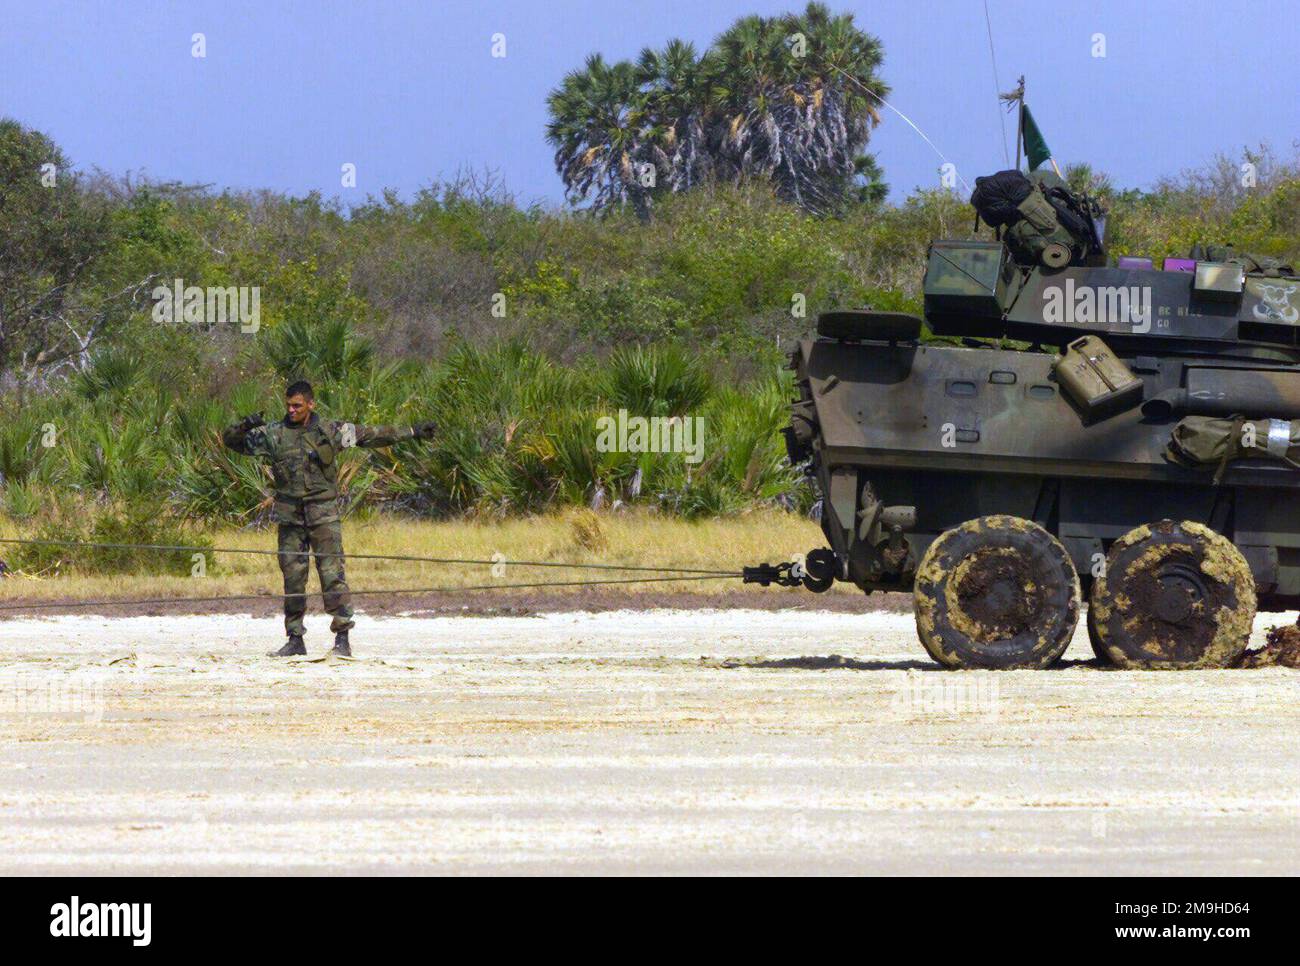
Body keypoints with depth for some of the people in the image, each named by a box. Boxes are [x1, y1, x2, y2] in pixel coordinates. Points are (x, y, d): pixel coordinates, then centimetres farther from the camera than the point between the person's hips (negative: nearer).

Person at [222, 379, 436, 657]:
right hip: (289, 516, 2)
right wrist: (245, 426, -16)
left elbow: (372, 435, 10)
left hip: (323, 515, -2)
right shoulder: (273, 435, 4)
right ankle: (295, 640, 11)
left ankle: (342, 638, -8)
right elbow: (230, 440, 6)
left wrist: (413, 432, 11)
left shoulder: (331, 431, 3)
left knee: (332, 572, -9)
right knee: (292, 578, 4)